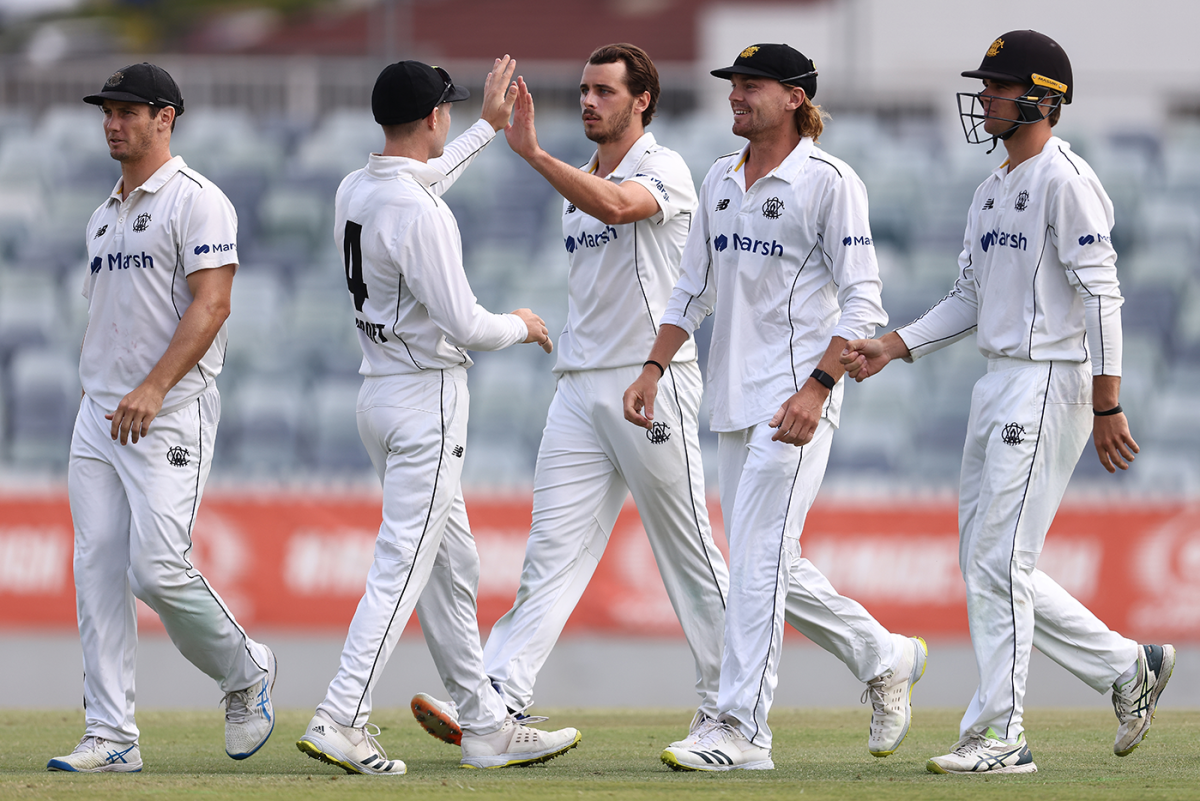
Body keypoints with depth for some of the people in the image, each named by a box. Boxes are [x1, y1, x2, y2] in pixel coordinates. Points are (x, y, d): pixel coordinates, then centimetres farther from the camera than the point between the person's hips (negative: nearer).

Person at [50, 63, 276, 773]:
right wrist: (97, 397, 18)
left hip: (172, 414, -8)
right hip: (99, 415, 8)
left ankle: (246, 672, 10)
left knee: (158, 567, -16)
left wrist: (153, 389, -25)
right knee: (99, 572, 0)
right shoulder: (105, 217, 19)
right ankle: (112, 736, 0)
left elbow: (211, 304, -17)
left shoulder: (197, 201, -7)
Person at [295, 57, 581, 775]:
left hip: (381, 391, 10)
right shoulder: (420, 213, -21)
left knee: (453, 565, 13)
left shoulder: (357, 190, 7)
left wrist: (489, 128, 39)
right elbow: (463, 325, -21)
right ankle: (340, 722, -16)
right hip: (427, 398, -10)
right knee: (404, 564, -10)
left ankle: (486, 726, 17)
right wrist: (520, 326, 0)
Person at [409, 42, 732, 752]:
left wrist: (532, 152, -32)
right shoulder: (579, 183, 18)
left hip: (652, 380, -7)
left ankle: (727, 705, 8)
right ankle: (497, 703, -13)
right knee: (553, 548, -3)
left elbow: (614, 205, -30)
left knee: (689, 553, -1)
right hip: (580, 386, 7)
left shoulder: (665, 171, -6)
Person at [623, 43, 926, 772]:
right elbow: (694, 289, 22)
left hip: (797, 396, -8)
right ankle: (883, 657, 28)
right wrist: (654, 368, 11)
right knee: (764, 565, 11)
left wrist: (817, 389, -22)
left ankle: (742, 729, -14)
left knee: (759, 557, -13)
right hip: (735, 401, 8)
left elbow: (862, 302, -13)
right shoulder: (721, 181, 14)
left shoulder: (829, 182, -9)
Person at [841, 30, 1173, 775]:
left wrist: (1107, 406, -21)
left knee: (1000, 560, -11)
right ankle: (1129, 667, 19)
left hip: (1051, 382, -10)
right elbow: (970, 297, 21)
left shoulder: (1065, 180, -12)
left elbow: (1102, 294, -17)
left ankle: (1000, 735, -6)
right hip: (998, 381, 10)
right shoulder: (992, 192, 17)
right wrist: (891, 347, 8)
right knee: (987, 561, 10)